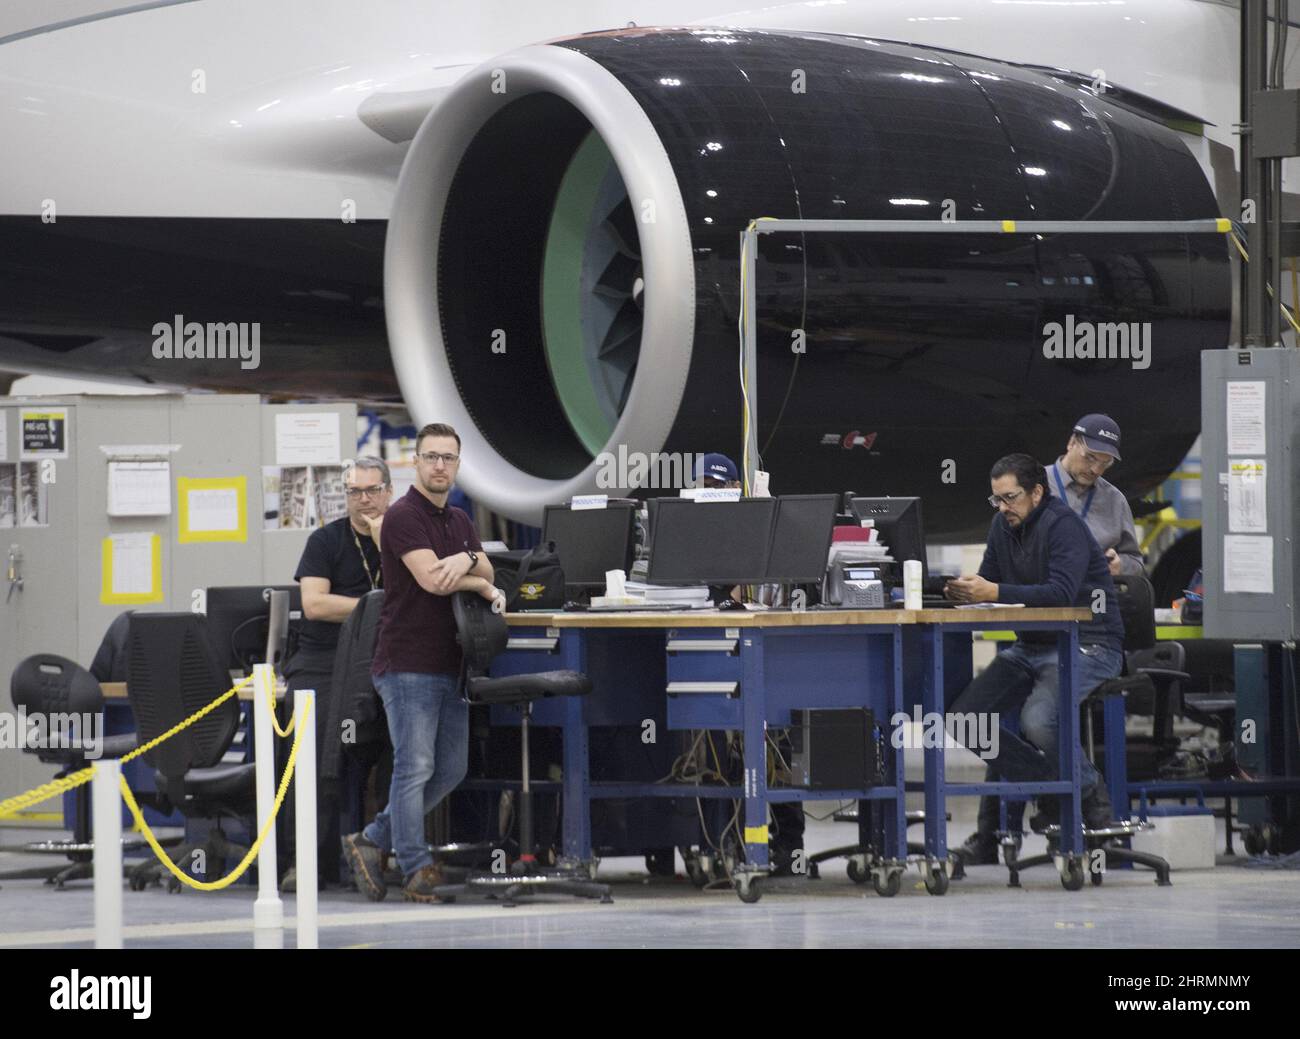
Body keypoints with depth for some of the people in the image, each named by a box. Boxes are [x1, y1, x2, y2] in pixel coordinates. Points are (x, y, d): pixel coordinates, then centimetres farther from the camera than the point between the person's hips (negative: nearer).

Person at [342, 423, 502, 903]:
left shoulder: (459, 521, 16)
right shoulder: (404, 516, -11)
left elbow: (487, 576, 6)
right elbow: (432, 578, -23)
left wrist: (468, 560, -17)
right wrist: (482, 585, -8)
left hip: (449, 665, 9)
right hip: (408, 665, -9)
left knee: (451, 770, 11)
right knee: (415, 768, -6)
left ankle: (372, 841, 19)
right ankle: (417, 870, -1)